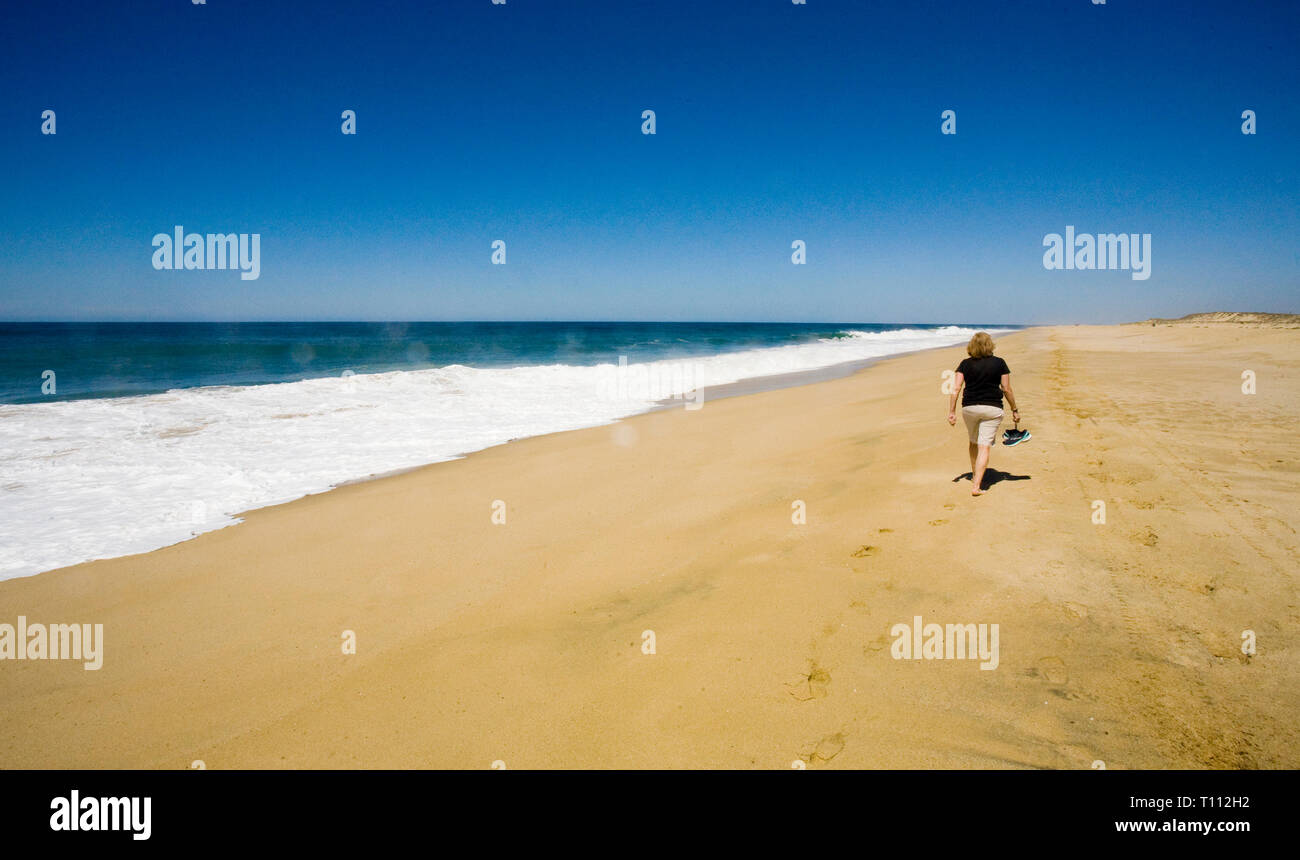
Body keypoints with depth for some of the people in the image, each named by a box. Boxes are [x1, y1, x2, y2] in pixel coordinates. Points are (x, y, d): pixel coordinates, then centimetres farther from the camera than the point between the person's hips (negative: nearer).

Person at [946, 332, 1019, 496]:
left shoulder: (965, 364, 0)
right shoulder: (999, 363, -1)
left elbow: (956, 389, -6)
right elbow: (1007, 389, 0)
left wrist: (952, 411, -2)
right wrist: (1014, 410, 11)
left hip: (969, 407, 2)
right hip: (992, 408, -2)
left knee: (974, 442, 22)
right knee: (985, 447, -4)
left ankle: (975, 476, 38)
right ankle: (976, 486, -12)